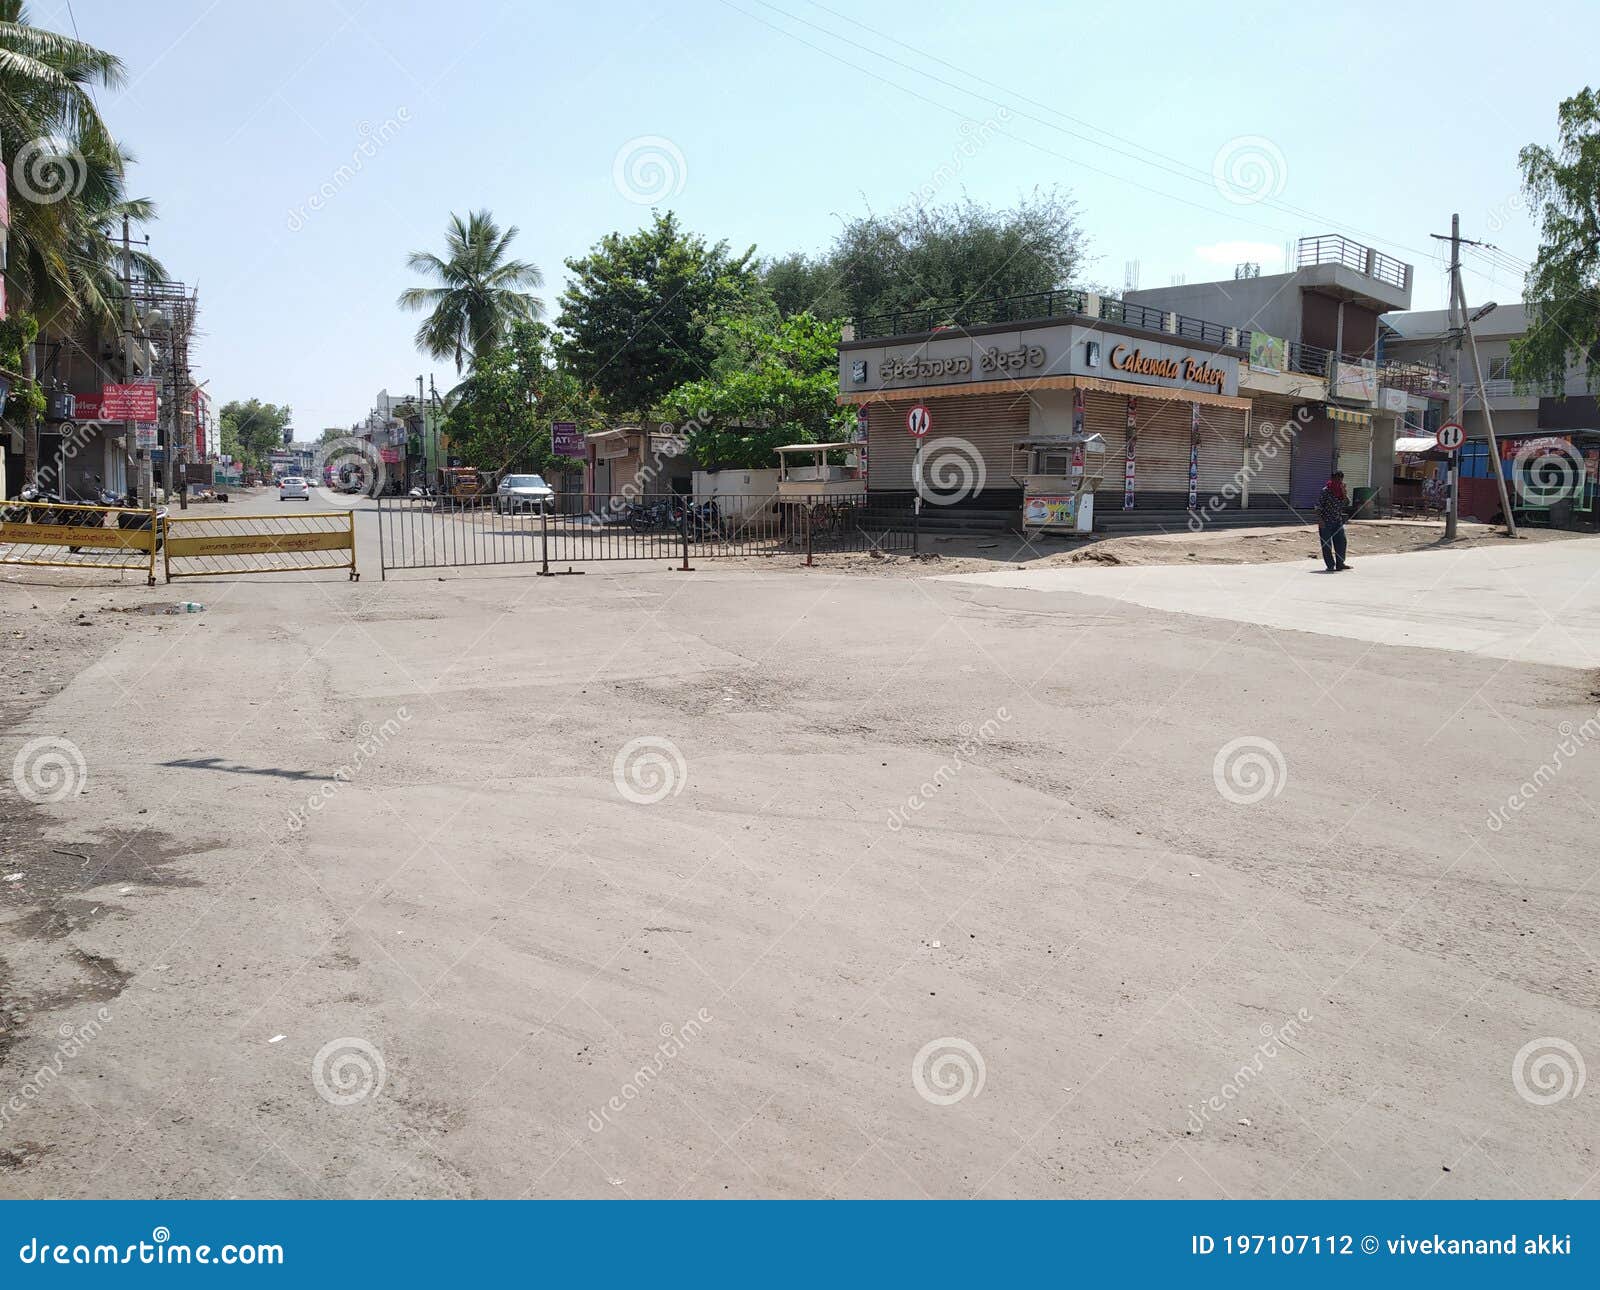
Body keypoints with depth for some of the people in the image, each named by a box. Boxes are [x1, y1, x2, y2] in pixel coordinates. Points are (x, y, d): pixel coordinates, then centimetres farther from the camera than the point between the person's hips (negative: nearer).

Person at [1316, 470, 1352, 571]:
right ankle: (1330, 566, 5)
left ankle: (1340, 563, 20)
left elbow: (1346, 504, 5)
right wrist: (1320, 520, -19)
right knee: (1327, 544, -1)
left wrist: (1343, 492, -7)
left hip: (1338, 521, 7)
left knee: (1341, 542, 9)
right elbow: (1318, 506, -13)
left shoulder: (1340, 491, 8)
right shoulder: (1325, 491, -11)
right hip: (1326, 522, -7)